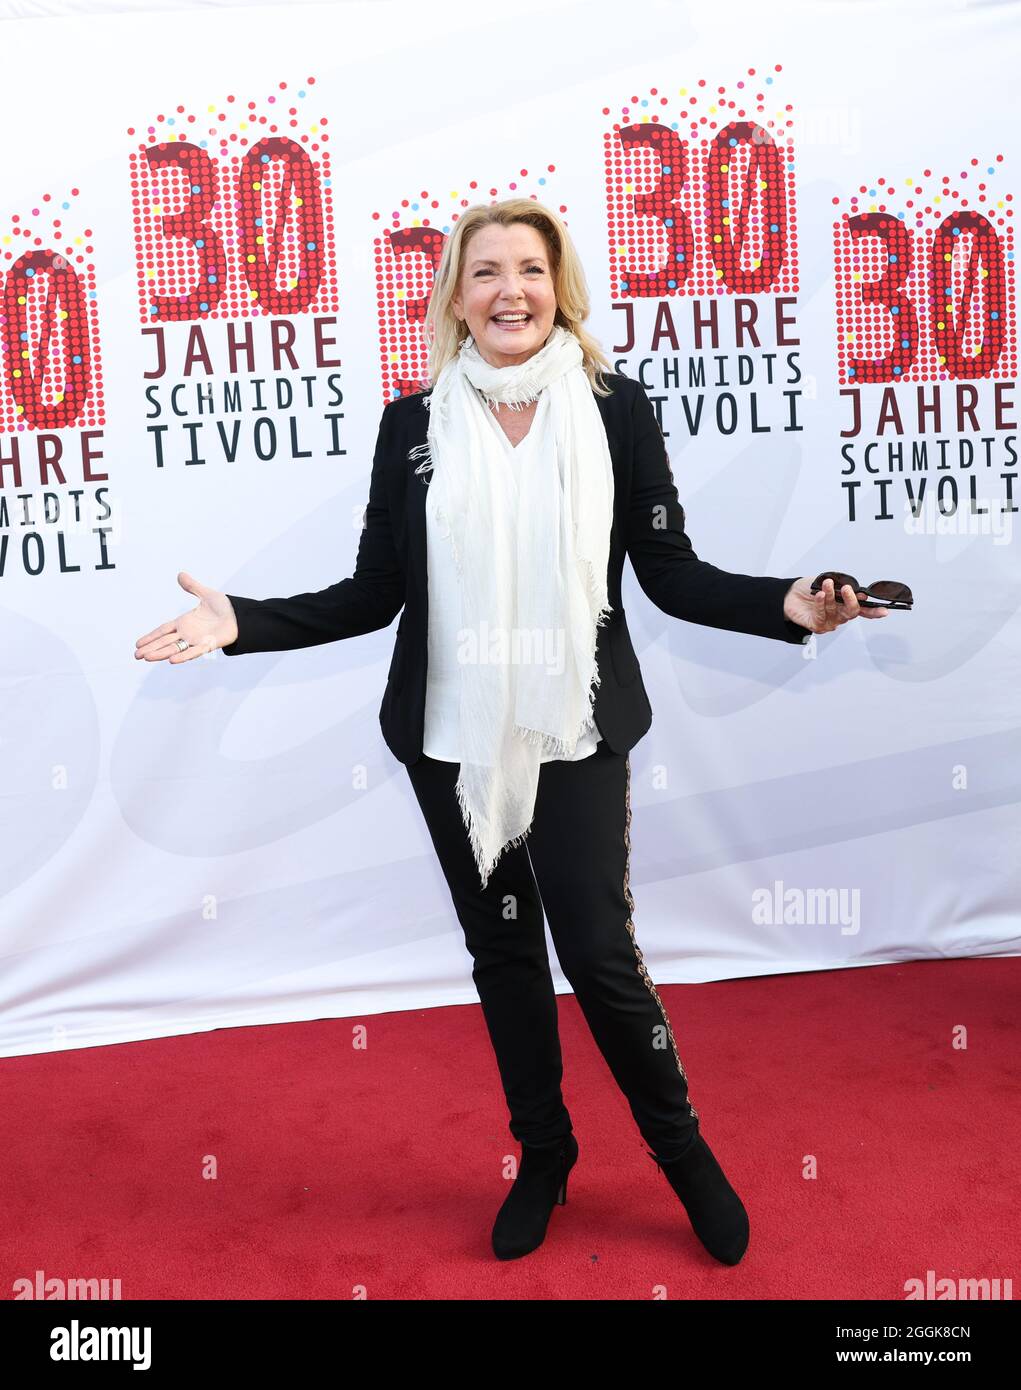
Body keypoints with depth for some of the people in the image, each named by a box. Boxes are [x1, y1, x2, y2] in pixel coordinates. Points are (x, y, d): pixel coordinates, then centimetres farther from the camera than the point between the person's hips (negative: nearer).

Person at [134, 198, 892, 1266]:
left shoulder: (615, 409, -2)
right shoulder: (415, 424, 2)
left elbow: (670, 573, -1)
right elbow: (374, 594, 2)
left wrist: (788, 606, -16)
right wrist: (243, 622, -8)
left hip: (575, 735, -2)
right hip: (453, 738, 2)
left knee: (598, 952, -1)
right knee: (502, 949, 14)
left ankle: (681, 1148, 28)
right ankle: (541, 1156, 36)